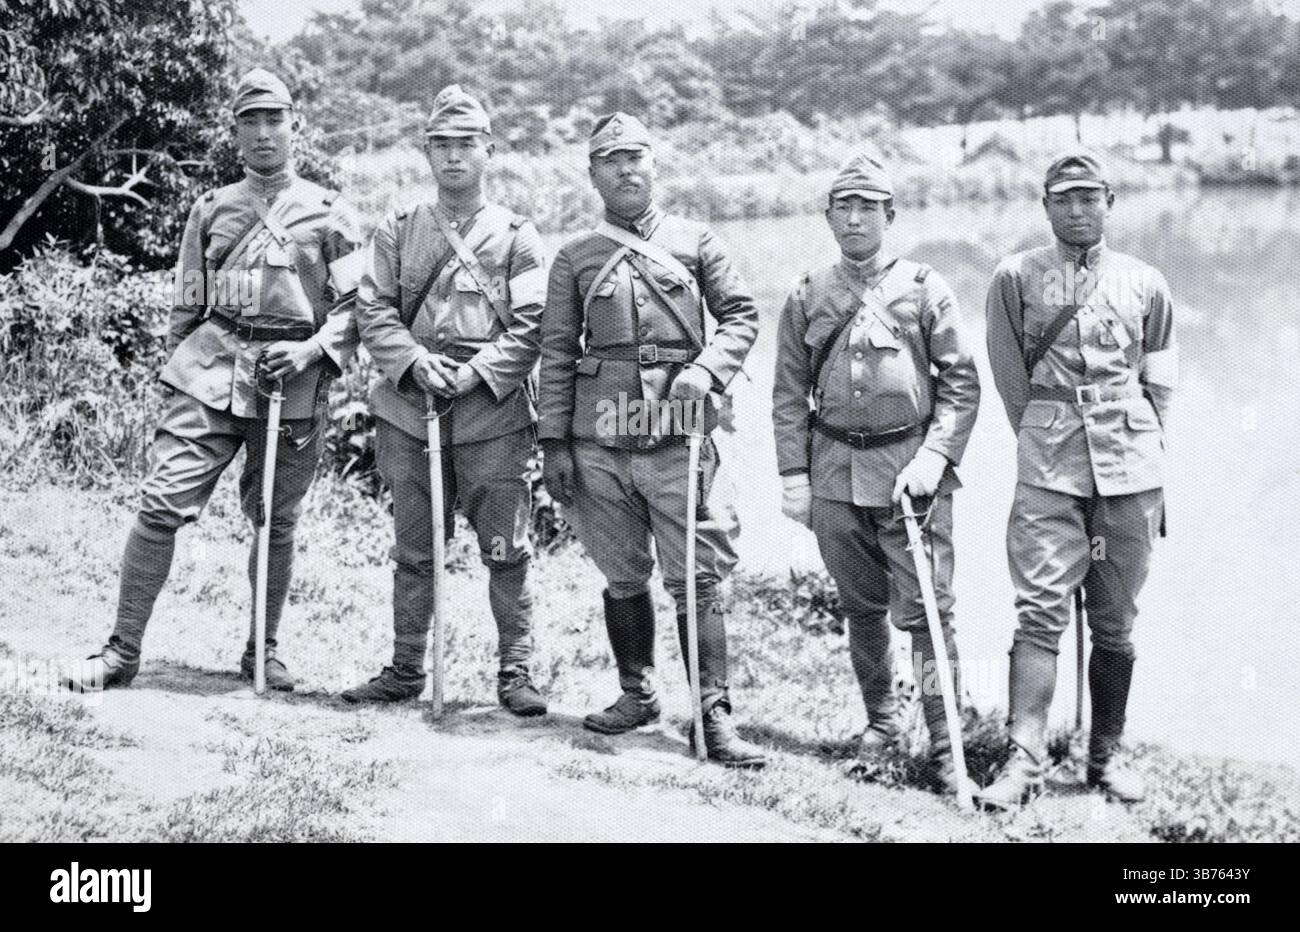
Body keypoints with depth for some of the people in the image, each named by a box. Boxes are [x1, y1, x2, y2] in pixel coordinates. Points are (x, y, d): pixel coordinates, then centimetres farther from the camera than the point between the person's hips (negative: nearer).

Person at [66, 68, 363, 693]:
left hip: (292, 383, -1)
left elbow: (355, 306, 4)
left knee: (275, 522, 8)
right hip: (210, 373, 1)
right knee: (162, 504, -8)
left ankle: (262, 652, 23)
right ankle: (122, 650, -2)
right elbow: (186, 306, 18)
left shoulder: (329, 213, 7)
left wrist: (312, 349, -12)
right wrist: (174, 373, 15)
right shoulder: (210, 210, 14)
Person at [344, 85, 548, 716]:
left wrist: (475, 373, -14)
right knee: (413, 549, 10)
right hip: (409, 408, 2)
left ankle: (515, 671, 9)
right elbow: (372, 309, 5)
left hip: (493, 410, -2)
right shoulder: (398, 230, 11)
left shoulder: (516, 235, 5)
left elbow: (531, 327, -2)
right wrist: (414, 361, -12)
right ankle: (405, 669, 20)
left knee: (507, 549, -1)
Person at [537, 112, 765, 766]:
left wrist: (706, 369, -10)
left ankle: (714, 716, -2)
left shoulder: (694, 241, 9)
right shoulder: (575, 258, 11)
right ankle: (637, 695, 27)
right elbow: (557, 354, 10)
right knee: (623, 577, 11)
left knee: (695, 579, -5)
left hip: (678, 435, -2)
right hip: (600, 439, 2)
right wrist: (554, 441, 4)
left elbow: (741, 315, 9)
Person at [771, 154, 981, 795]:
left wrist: (933, 458, -11)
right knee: (861, 609, 13)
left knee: (926, 609, -5)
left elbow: (961, 384, 0)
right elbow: (789, 395, 10)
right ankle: (880, 720, 28)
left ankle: (946, 745, 0)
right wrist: (793, 475, 3)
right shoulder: (807, 297, 9)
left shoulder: (925, 289, 2)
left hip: (911, 469, -3)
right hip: (835, 471, 3)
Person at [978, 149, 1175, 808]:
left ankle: (1105, 756, 16)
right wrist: (1044, 441, 8)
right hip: (1049, 468, -2)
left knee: (1115, 623, 6)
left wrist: (1138, 446, 10)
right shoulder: (1016, 277, 5)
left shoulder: (1145, 284, 11)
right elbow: (1010, 376, 8)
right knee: (1040, 611, -11)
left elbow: (1160, 382, 16)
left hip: (1131, 467, 2)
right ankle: (1024, 761, -12)